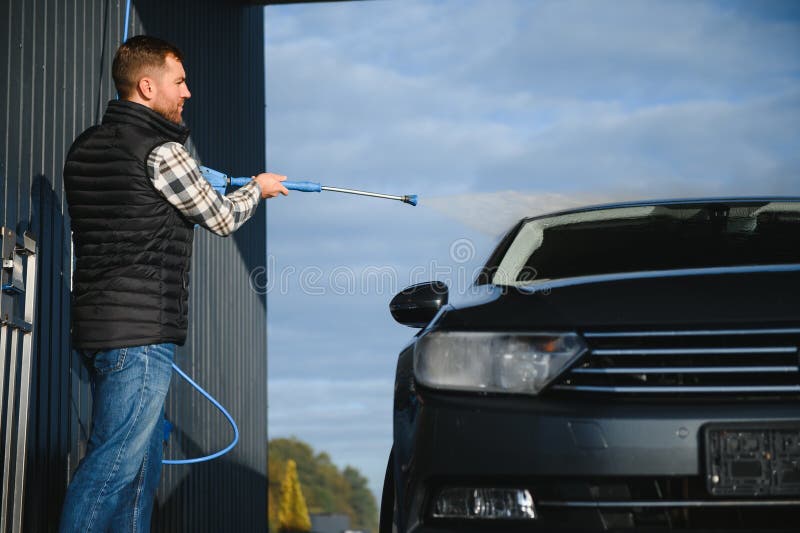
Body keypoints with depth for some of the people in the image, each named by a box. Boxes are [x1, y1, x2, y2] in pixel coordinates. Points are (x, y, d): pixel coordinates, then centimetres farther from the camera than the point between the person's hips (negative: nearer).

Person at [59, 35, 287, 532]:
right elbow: (222, 218, -1)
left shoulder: (85, 147, 13)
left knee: (143, 454, 16)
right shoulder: (162, 151, -12)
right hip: (141, 333, -9)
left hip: (98, 324, 9)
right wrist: (259, 188, 18)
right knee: (116, 461, -7)